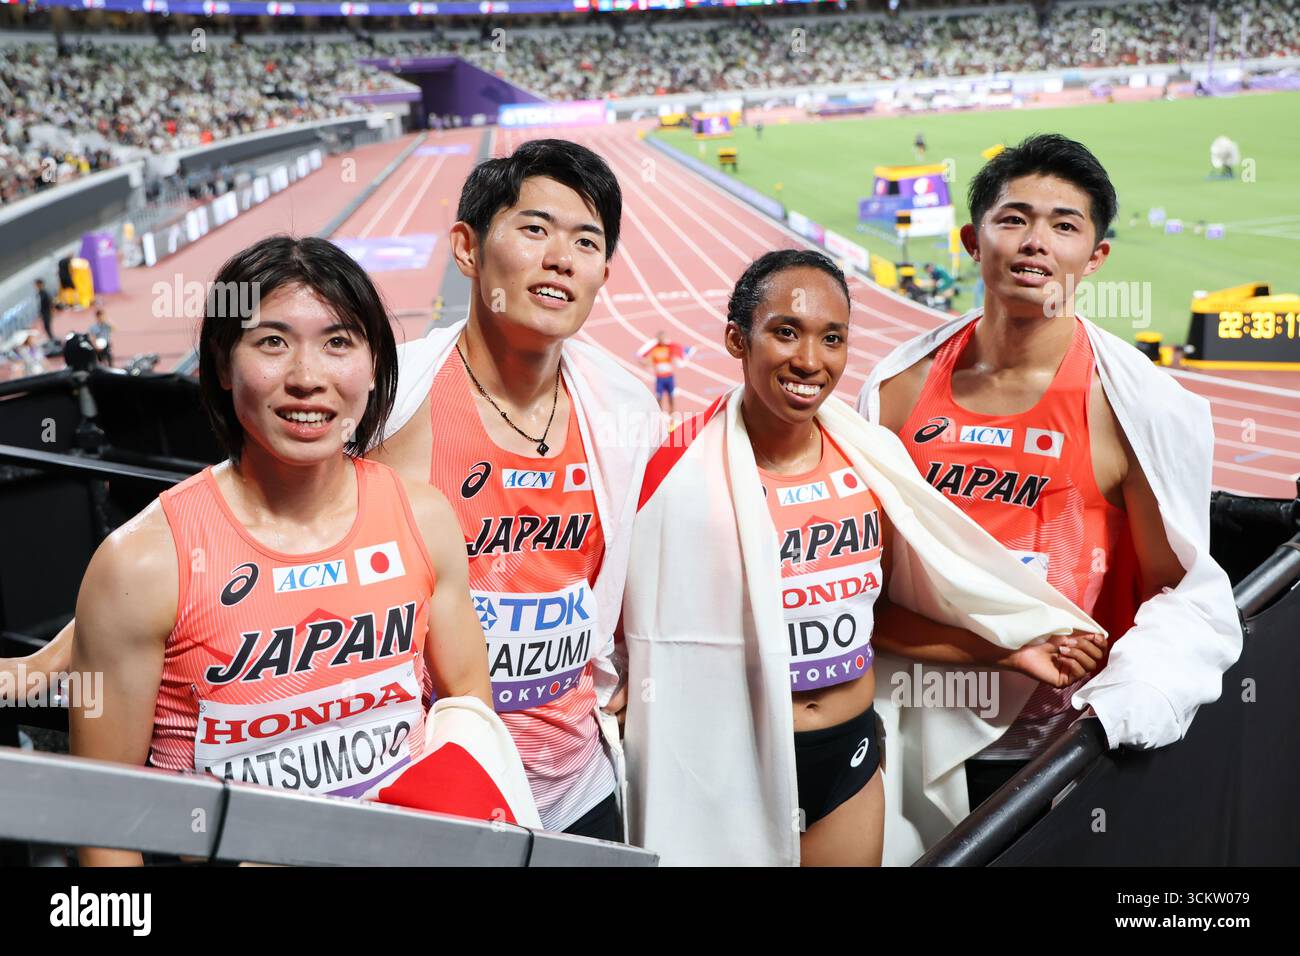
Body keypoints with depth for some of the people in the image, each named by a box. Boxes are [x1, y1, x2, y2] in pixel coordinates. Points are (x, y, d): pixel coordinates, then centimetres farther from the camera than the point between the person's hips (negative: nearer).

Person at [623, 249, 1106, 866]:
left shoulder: (873, 462, 1)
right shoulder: (679, 470, -14)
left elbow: (866, 605, 11)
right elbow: (644, 629, -8)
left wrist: (1009, 652, 8)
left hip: (852, 757, 5)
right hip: (728, 765, -4)